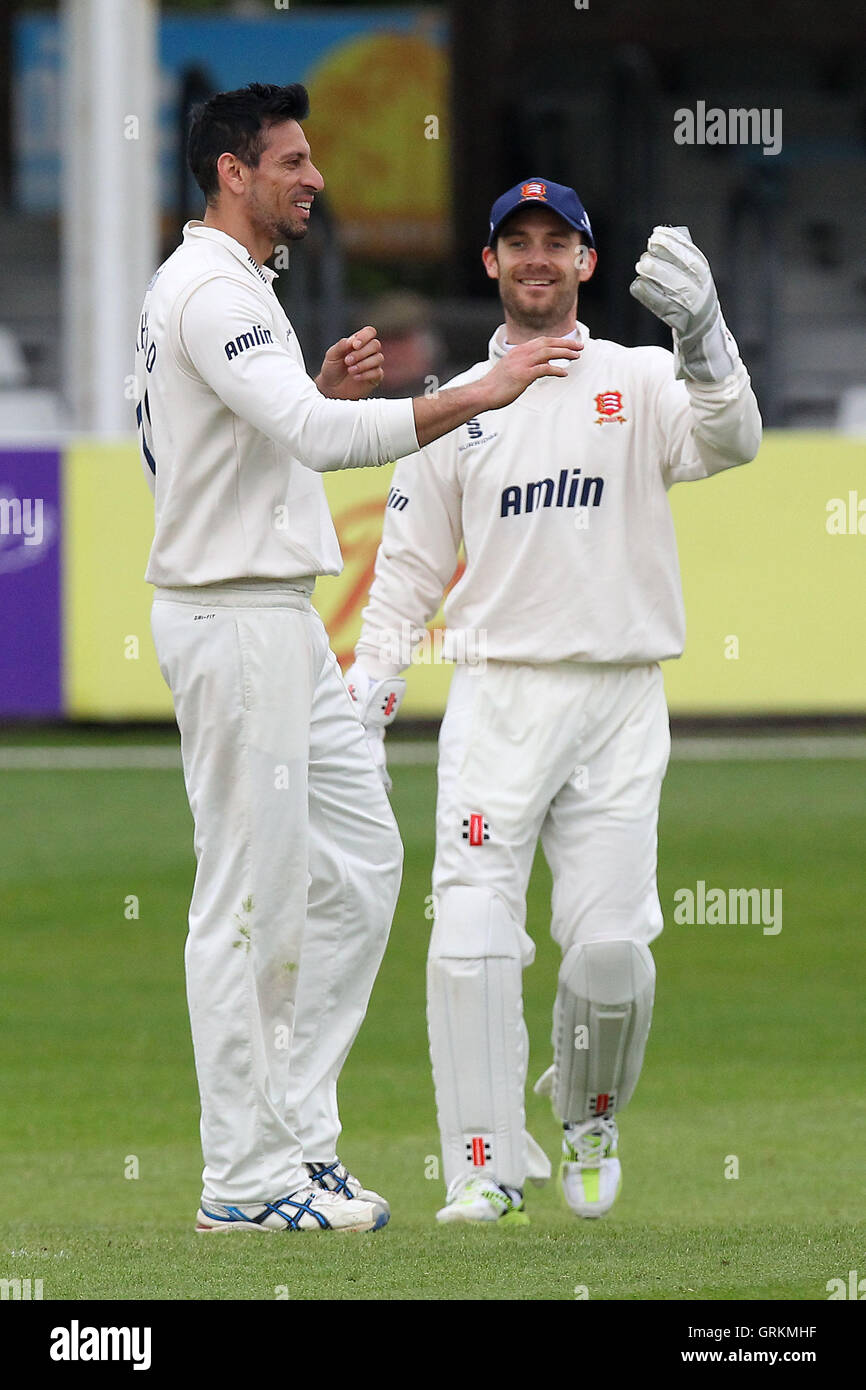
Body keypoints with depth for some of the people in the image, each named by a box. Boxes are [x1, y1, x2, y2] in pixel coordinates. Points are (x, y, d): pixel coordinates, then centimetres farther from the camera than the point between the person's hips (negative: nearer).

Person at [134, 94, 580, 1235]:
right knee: (250, 895, -7)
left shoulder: (231, 288, 18)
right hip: (231, 617, -11)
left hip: (282, 624, 11)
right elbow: (307, 437, -30)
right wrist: (475, 396, -31)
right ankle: (246, 1177, -3)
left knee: (360, 860, 12)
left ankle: (298, 1135, 15)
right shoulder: (210, 291, -16)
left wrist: (326, 394, 7)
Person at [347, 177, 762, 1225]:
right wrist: (360, 707, 2)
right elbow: (408, 573, 13)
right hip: (497, 699, 1)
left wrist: (700, 330, -33)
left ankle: (588, 1118, 21)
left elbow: (728, 442, -16)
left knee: (612, 944, -7)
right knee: (472, 935, -11)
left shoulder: (640, 383, 5)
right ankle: (484, 1168, -6)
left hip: (620, 706, -1)